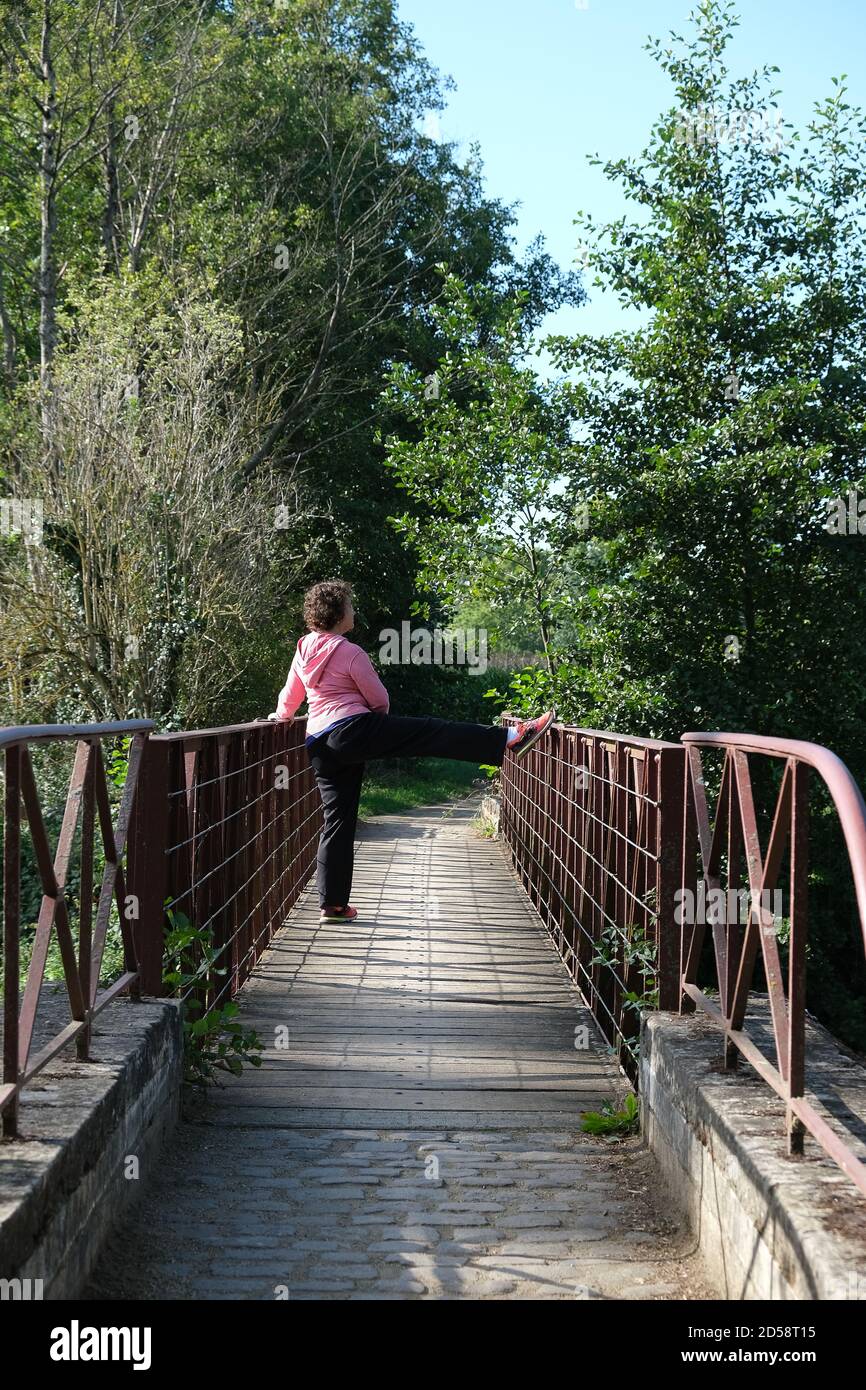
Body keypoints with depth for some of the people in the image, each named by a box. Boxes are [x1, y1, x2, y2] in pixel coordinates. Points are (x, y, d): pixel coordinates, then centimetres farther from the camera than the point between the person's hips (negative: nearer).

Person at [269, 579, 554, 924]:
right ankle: (509, 738, -23)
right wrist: (379, 715, 24)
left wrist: (281, 715, 47)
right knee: (436, 732, -13)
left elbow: (288, 700, 24)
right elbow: (379, 699, 2)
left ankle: (332, 903, 11)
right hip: (352, 728, -8)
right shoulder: (350, 653, -6)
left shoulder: (304, 650, 15)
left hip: (320, 746, 8)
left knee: (337, 819, 10)